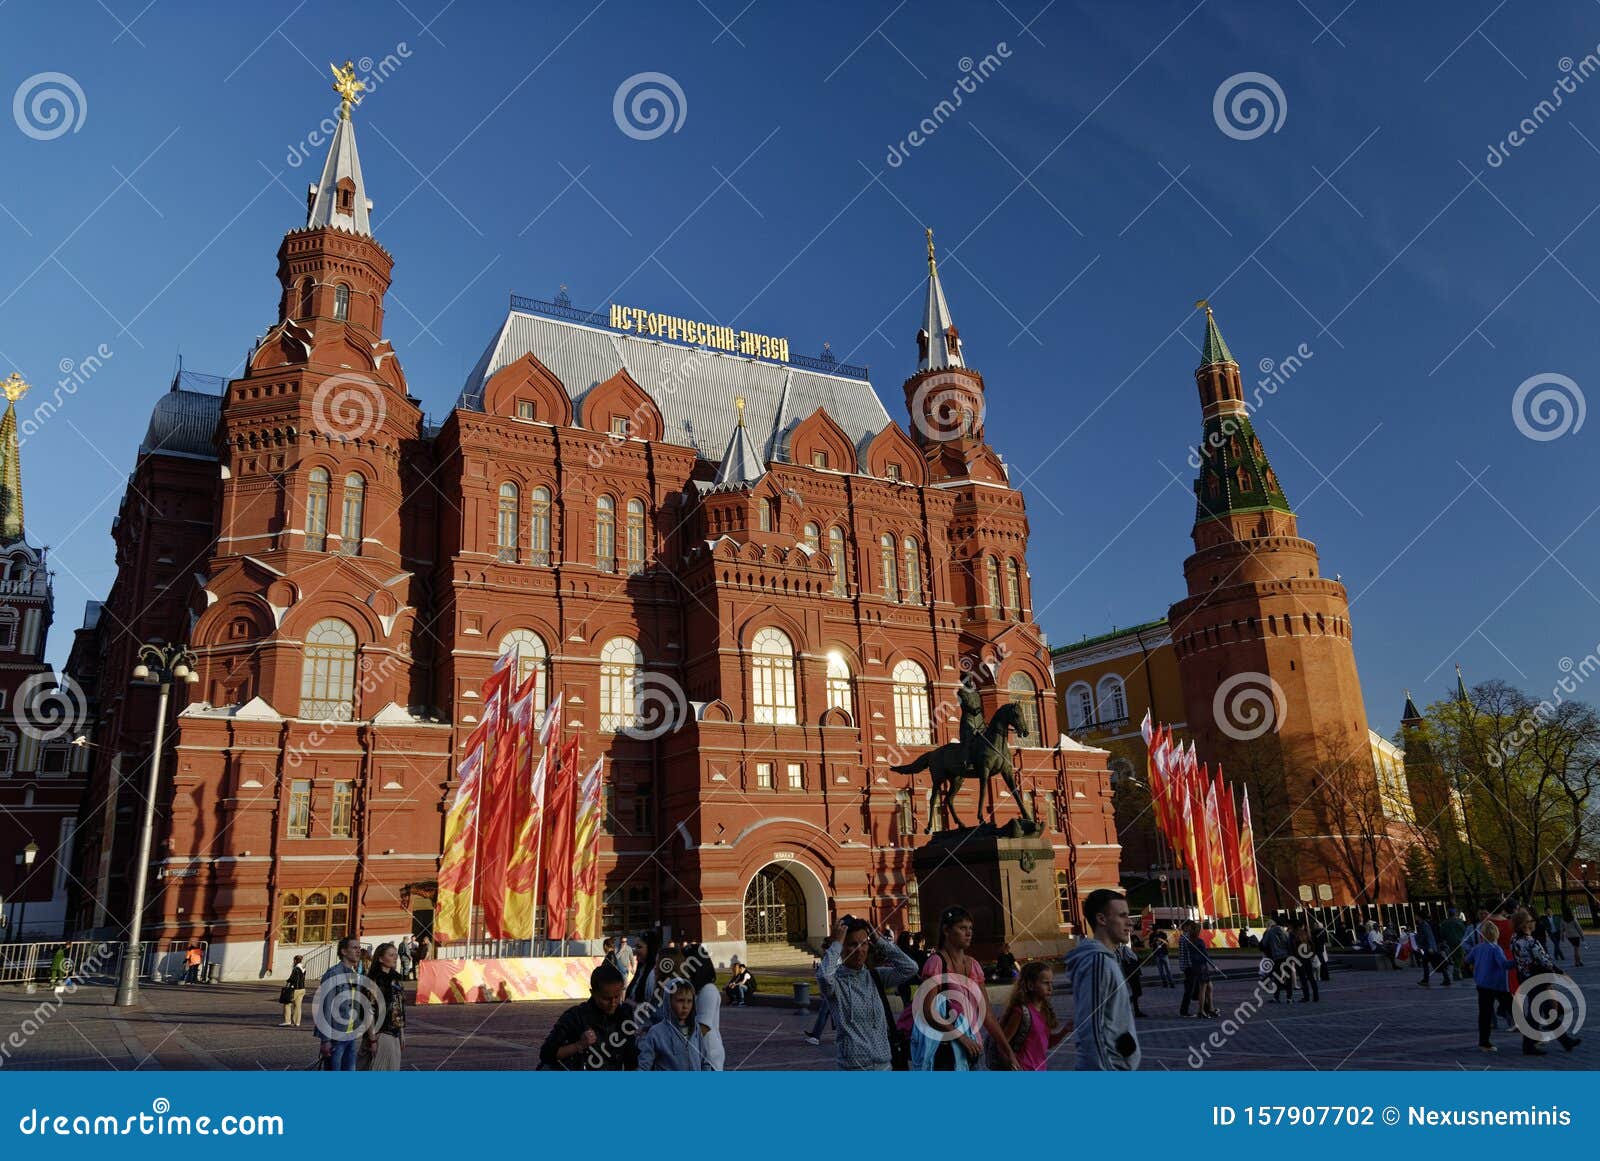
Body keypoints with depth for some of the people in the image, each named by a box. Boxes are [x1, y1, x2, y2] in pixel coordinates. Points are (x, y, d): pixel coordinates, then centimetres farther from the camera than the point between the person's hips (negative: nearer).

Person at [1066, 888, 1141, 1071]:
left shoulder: (1105, 958, 14)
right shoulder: (1097, 960, -18)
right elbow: (1091, 1029, -22)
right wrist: (1105, 1072, -23)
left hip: (1119, 1066, 10)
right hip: (1111, 1067, -10)